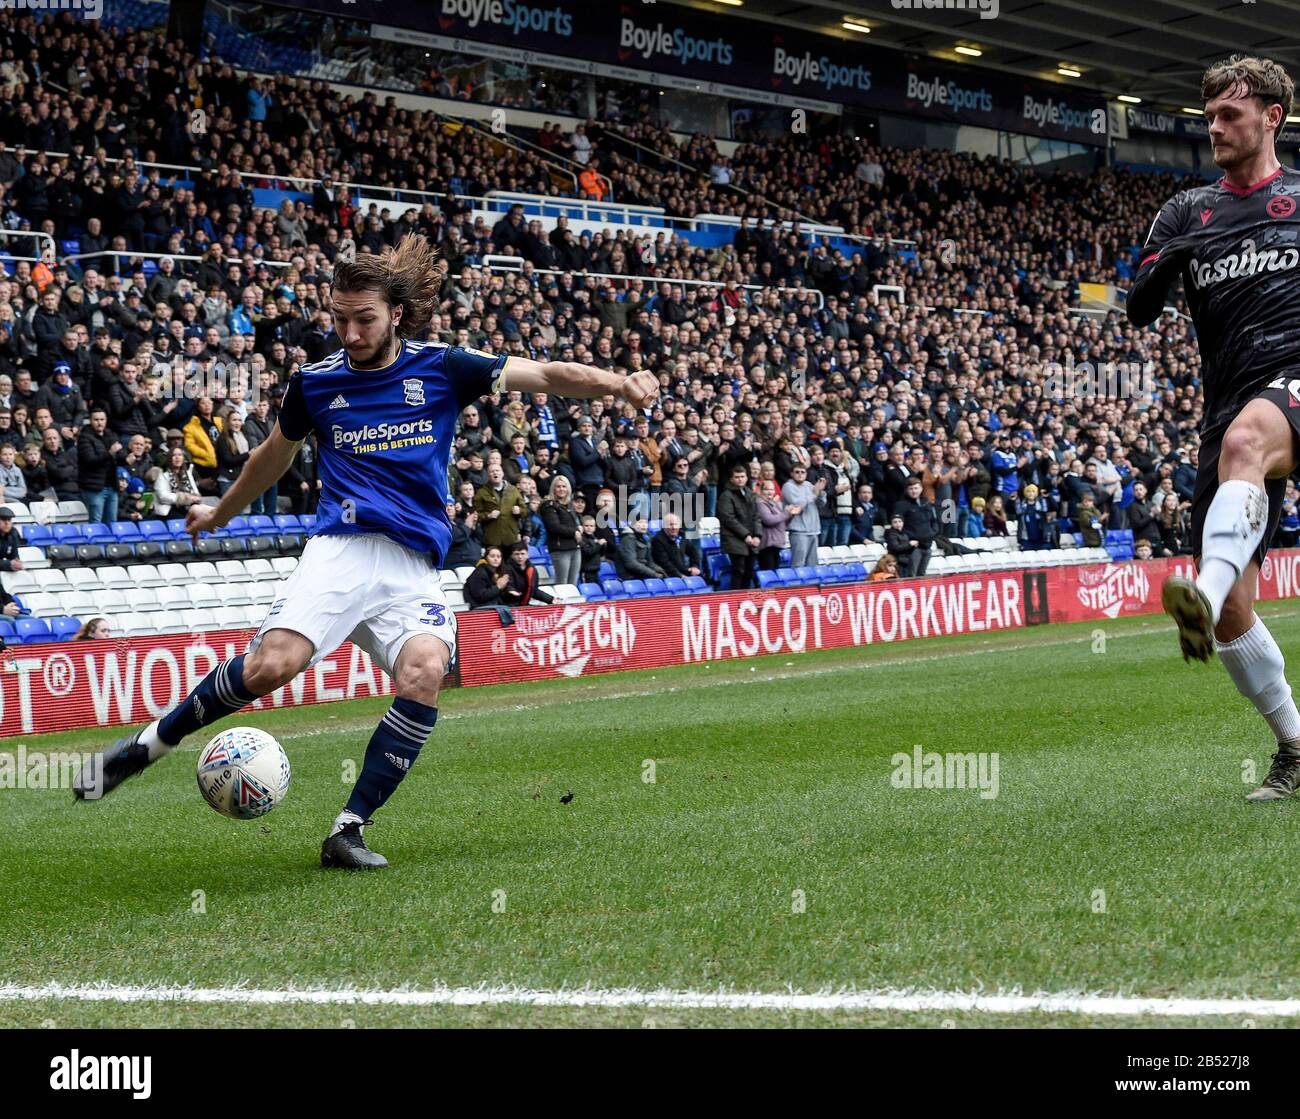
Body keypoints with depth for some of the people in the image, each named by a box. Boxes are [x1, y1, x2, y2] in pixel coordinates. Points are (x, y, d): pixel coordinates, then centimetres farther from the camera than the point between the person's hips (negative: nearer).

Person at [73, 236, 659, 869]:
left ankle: (349, 829, -19)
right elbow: (274, 455, 30)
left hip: (414, 567, 1)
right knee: (272, 664, -26)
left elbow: (545, 376, 3)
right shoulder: (316, 382, 11)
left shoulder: (440, 368, 7)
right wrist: (221, 513, 43)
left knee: (424, 673, -29)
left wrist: (618, 383, -13)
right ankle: (148, 743, -5)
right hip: (342, 549, 0)